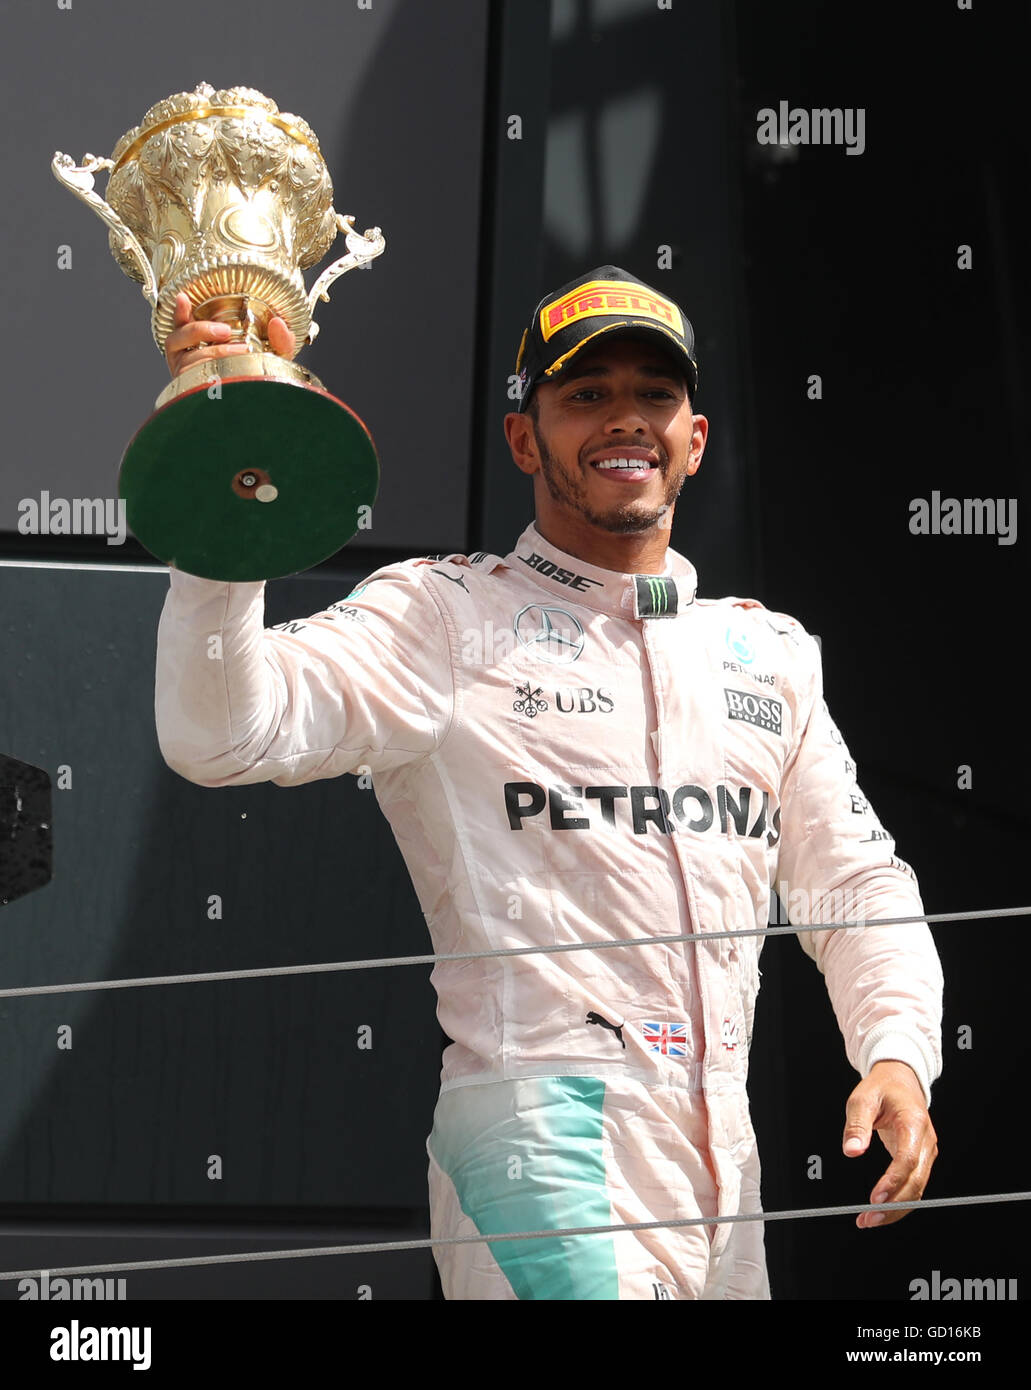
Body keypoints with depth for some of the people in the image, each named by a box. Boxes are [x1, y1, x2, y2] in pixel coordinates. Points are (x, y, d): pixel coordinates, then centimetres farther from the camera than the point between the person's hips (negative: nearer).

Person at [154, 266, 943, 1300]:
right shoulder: (447, 613, 3)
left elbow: (856, 885, 22)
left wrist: (897, 1054, 3)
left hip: (723, 1156, 6)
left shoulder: (772, 652, 20)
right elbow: (218, 732, -12)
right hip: (541, 1124, -6)